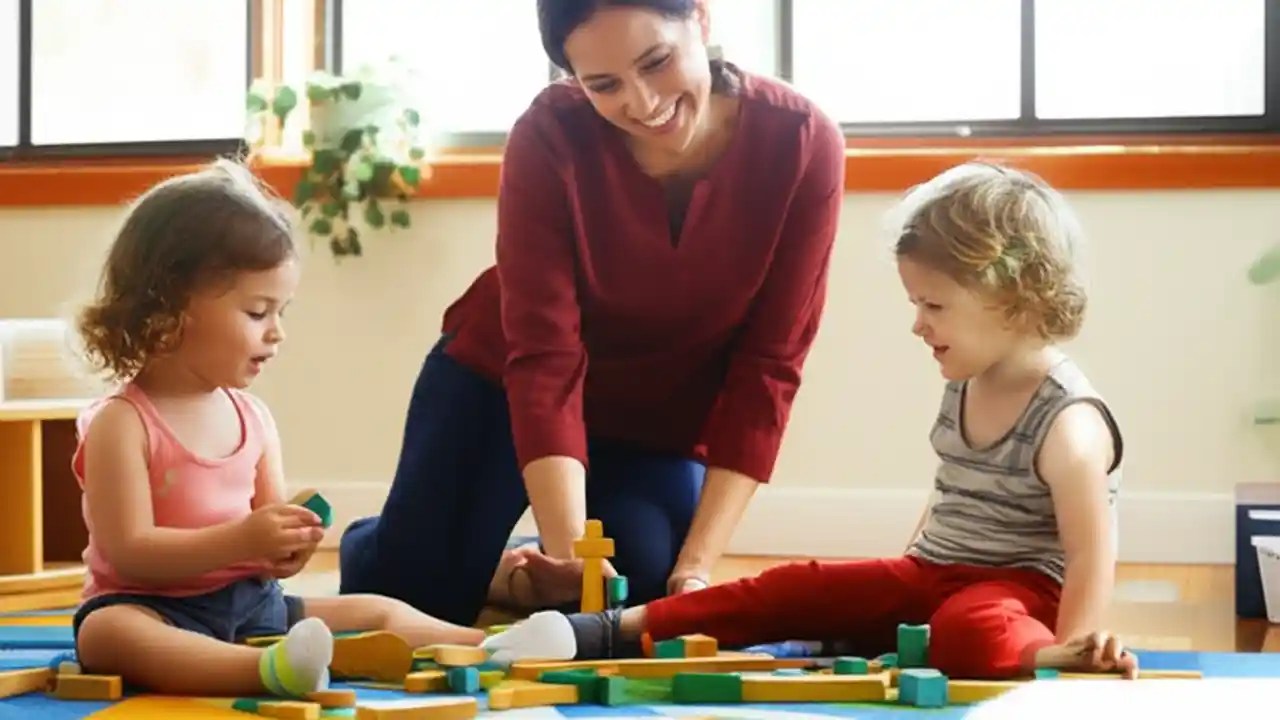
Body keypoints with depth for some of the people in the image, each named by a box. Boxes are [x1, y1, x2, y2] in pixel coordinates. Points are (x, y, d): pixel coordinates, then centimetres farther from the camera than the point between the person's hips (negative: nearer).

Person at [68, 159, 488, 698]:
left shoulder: (254, 418, 8)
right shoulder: (122, 423, -12)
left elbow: (270, 534, 13)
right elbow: (129, 550, -18)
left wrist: (286, 546, -12)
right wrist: (242, 540, -26)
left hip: (251, 604, 7)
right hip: (158, 611, -7)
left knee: (380, 613, 1)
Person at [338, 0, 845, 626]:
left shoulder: (801, 144, -25)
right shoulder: (551, 136, -27)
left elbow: (767, 368, -22)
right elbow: (543, 357, -30)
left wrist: (696, 562, -28)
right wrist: (568, 549, -41)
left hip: (662, 423, 1)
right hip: (503, 385, -1)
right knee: (411, 595, -7)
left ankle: (505, 576, 17)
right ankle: (367, 550, 31)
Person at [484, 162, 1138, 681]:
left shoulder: (1070, 423, -20)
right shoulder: (962, 389, 8)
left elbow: (1091, 555, -23)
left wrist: (1068, 655, -32)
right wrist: (896, 584, 20)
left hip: (1019, 593, -8)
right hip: (931, 575, 8)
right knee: (800, 590, -3)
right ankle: (620, 631, -6)